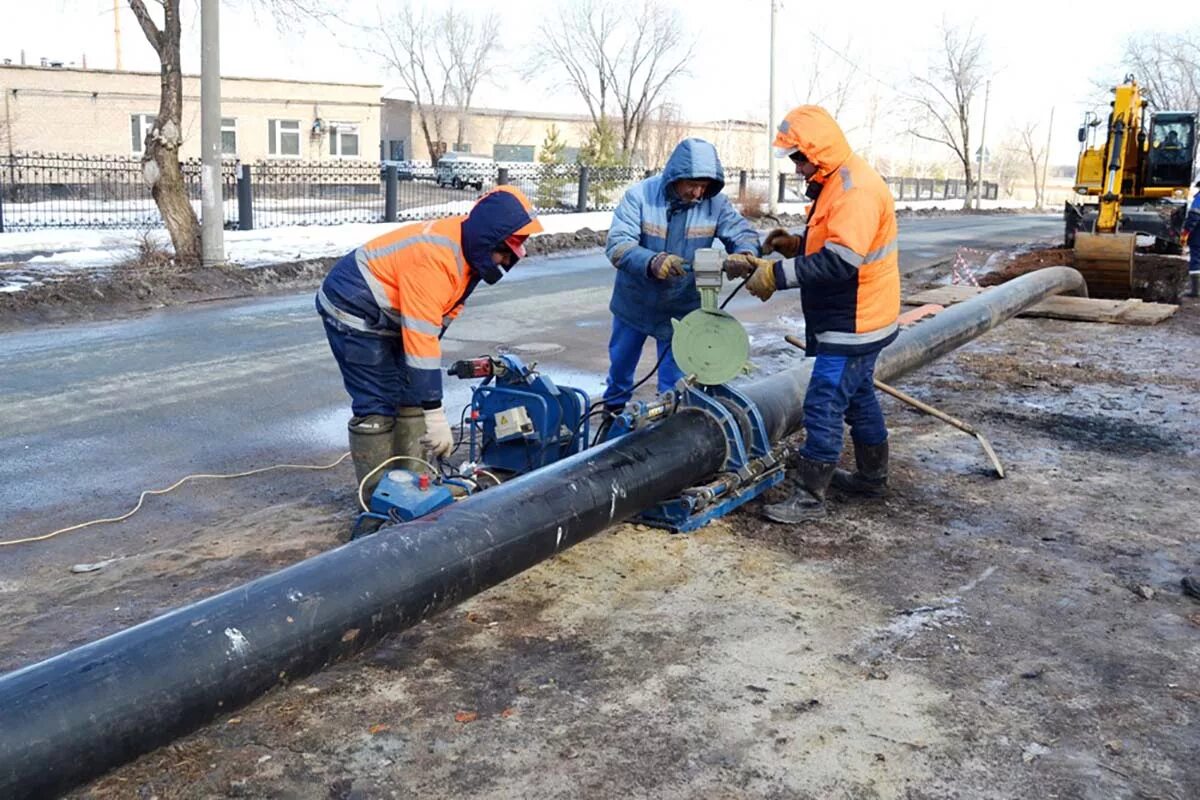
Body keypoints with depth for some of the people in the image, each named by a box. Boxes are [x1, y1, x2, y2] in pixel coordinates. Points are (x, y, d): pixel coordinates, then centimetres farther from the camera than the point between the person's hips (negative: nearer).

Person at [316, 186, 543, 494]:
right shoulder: (433, 257, -33)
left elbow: (439, 315, 8)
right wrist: (434, 414, -35)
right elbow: (421, 337, -36)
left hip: (388, 316, 10)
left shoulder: (467, 251, -3)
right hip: (353, 313, -10)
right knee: (378, 404, -11)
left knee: (411, 396, 8)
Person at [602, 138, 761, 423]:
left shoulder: (714, 203, -15)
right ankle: (614, 411, 47)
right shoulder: (640, 196, -22)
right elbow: (617, 244, -30)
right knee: (621, 363, 21)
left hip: (682, 307, 0)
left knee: (676, 378, 8)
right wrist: (652, 262, -50)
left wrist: (745, 254, -37)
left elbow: (743, 233, -11)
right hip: (635, 302, 0)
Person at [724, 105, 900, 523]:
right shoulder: (836, 183, 11)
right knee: (858, 397, 21)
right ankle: (872, 476, 36)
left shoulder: (856, 189, -22)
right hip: (853, 320, 11)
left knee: (824, 404, -8)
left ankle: (810, 496, -1)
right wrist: (795, 244, 4)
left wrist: (778, 274, -28)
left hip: (853, 324, -11)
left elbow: (839, 260, -30)